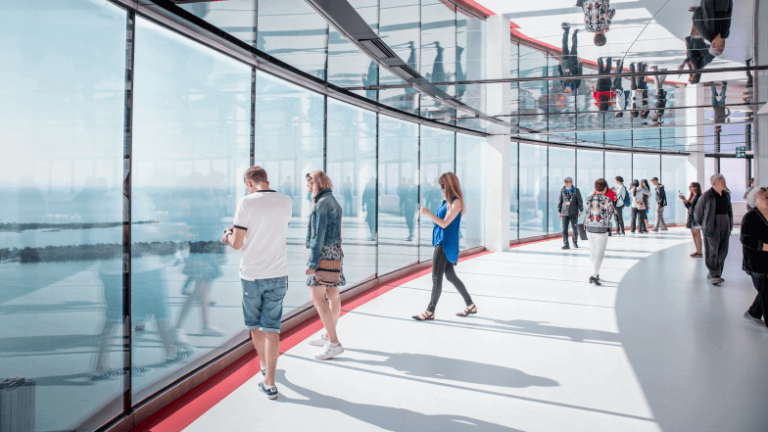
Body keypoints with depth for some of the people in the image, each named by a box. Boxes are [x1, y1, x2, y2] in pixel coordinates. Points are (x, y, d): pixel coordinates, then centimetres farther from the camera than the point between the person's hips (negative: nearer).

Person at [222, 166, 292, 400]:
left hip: (251, 275, -2)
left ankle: (265, 365, 35)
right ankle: (269, 382, 4)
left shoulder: (246, 203, -12)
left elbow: (237, 244, -10)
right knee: (271, 327, 5)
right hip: (278, 275, 3)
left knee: (254, 325, 18)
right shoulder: (286, 201, 1)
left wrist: (228, 236, 13)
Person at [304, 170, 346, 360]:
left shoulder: (322, 203, -14)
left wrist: (312, 263, -19)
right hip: (335, 252, 10)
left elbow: (319, 235, -19)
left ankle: (334, 343, -11)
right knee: (333, 295, 14)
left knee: (317, 297, -9)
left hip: (324, 252, -10)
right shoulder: (333, 201, 16)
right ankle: (328, 336, 25)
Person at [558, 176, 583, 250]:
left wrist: (581, 210, 0)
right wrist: (559, 211, 11)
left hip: (574, 213, -1)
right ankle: (565, 244, -2)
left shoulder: (576, 190, -2)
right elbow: (560, 201, 11)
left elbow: (580, 201, 2)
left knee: (575, 229, 9)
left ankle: (575, 242, 27)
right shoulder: (562, 190, 5)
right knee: (564, 229, -5)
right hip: (565, 213, 1)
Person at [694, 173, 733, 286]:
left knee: (723, 250, 7)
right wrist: (703, 225, 6)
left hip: (725, 225, 6)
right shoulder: (707, 195, -9)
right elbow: (699, 209, 0)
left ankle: (712, 273, 17)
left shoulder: (726, 195, 10)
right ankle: (714, 276, -8)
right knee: (712, 250, -8)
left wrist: (730, 226, 11)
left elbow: (729, 211, 17)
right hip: (712, 225, -6)